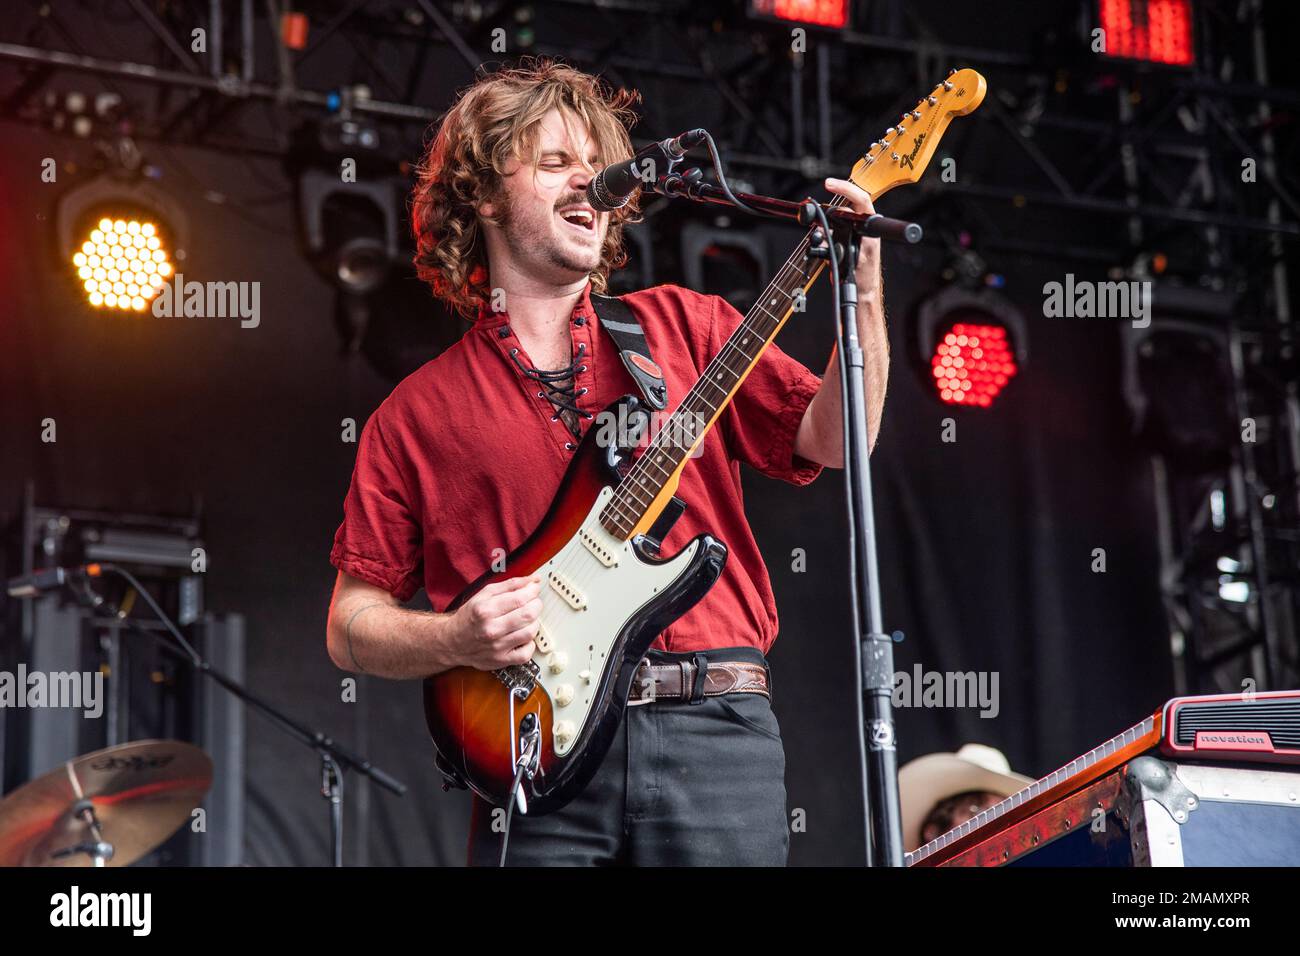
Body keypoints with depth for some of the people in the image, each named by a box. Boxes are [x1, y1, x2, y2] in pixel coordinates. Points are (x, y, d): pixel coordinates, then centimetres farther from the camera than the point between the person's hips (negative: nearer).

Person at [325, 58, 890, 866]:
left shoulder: (683, 327, 15)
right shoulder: (420, 413, 11)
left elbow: (833, 441, 3)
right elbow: (352, 626, 11)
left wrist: (862, 290, -10)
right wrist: (456, 640, -8)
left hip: (715, 732, 1)